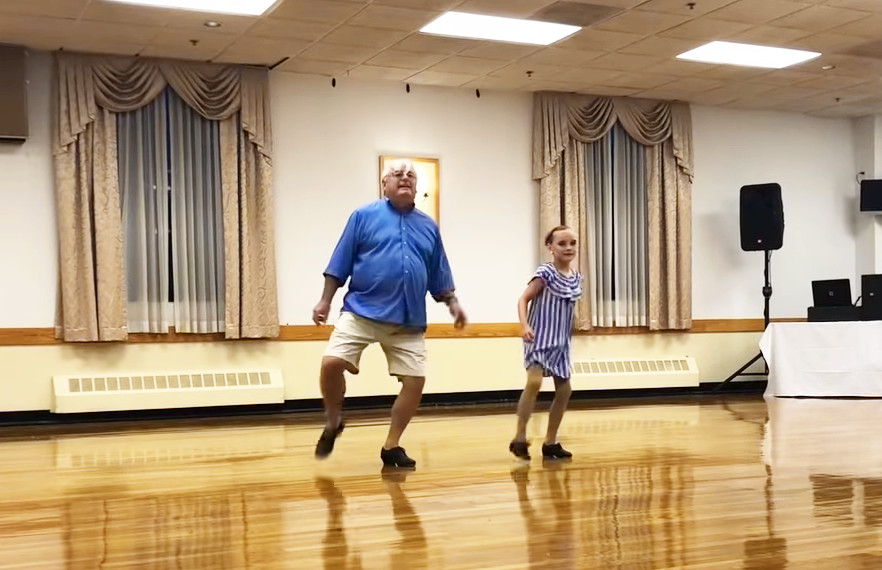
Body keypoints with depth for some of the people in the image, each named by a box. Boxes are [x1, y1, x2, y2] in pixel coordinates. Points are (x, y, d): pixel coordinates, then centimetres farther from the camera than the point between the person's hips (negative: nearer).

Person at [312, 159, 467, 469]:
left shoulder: (428, 226, 13)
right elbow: (339, 265, 2)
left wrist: (452, 303, 6)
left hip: (409, 321, 4)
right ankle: (333, 423, 9)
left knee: (415, 381, -2)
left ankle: (392, 446, 15)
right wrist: (325, 301, -2)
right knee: (332, 362, -19)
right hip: (362, 311, -3)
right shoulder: (364, 216, 2)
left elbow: (439, 274, 17)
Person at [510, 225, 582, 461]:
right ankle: (519, 438, -13)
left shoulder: (576, 277, 7)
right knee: (534, 382, -23)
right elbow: (523, 299, -14)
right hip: (540, 339, -7)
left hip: (561, 343, 7)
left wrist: (568, 338, 17)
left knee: (564, 390, 7)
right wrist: (524, 325, -28)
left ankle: (551, 442, 19)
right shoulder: (545, 273, -12)